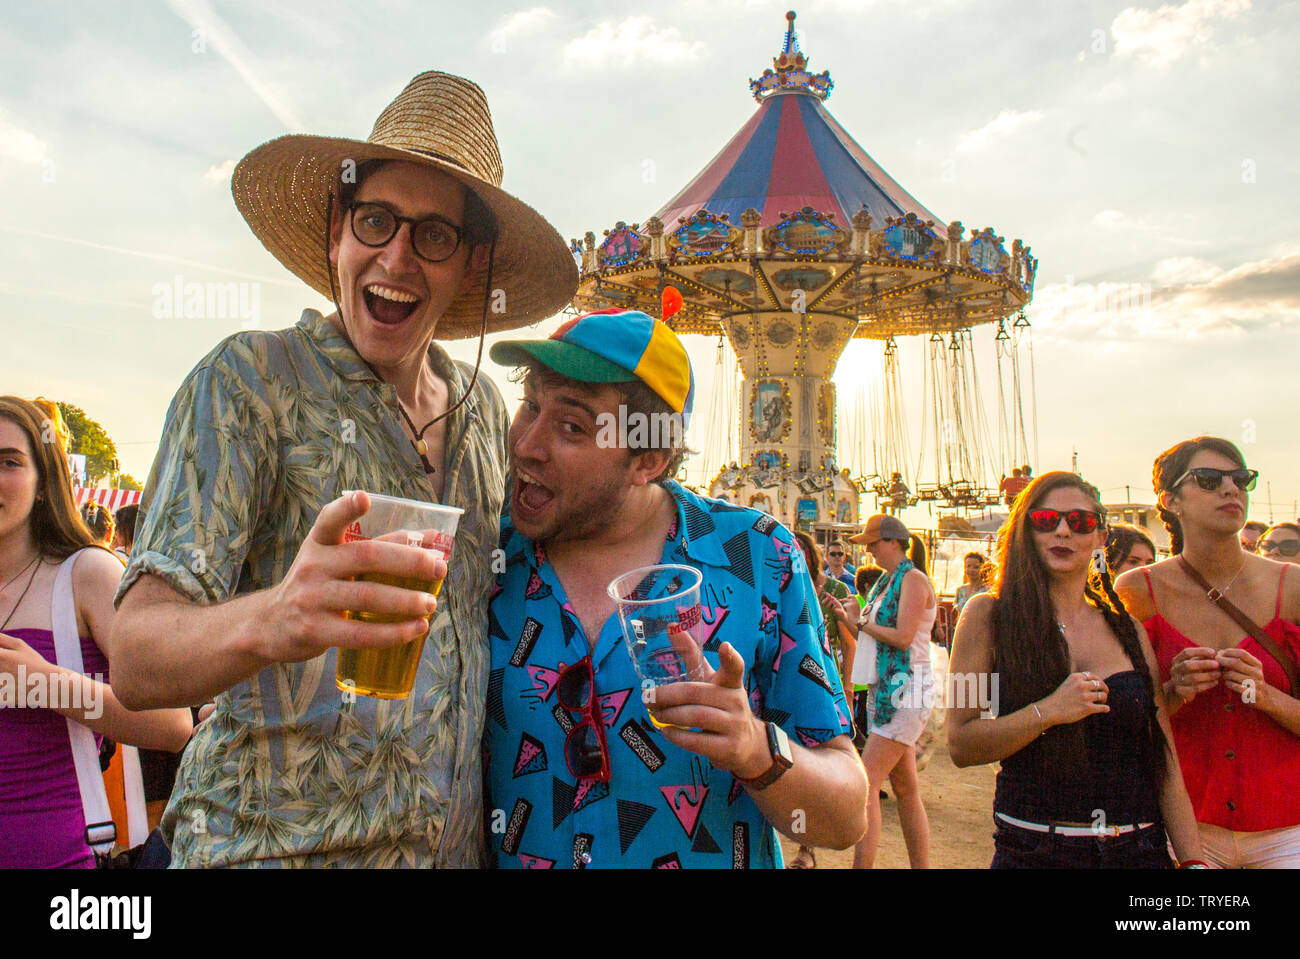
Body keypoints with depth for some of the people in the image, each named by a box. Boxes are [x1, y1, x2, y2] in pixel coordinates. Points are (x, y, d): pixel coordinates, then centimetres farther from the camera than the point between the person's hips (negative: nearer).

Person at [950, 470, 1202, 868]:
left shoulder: (1127, 628, 4)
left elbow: (1164, 756, 3)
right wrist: (1047, 713, -21)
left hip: (1138, 849, 3)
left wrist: (1193, 859, -6)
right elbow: (960, 745, -10)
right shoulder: (989, 615, -6)